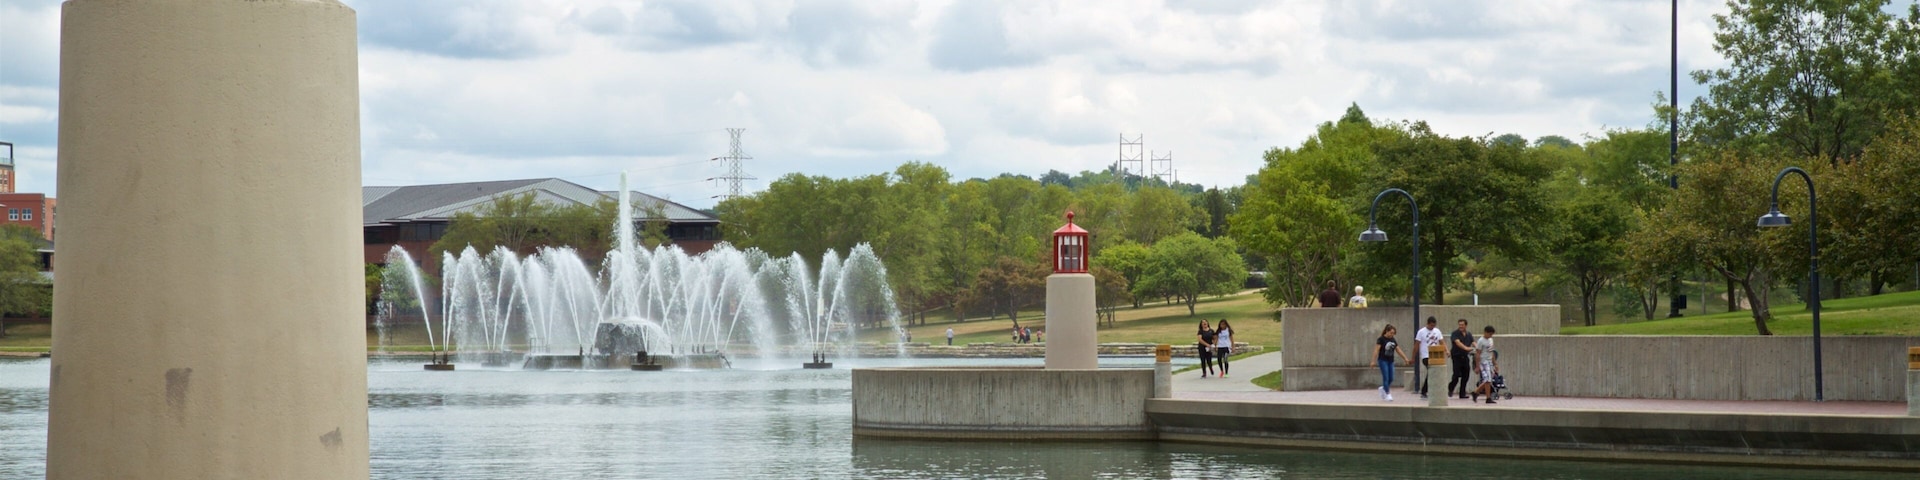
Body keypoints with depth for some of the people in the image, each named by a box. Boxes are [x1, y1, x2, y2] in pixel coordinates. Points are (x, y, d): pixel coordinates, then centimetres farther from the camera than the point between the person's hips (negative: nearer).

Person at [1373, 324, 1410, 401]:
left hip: (1391, 361, 6)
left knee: (1391, 379, 4)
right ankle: (1388, 394, -6)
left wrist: (1406, 359, 11)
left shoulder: (1393, 340, 11)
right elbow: (1376, 350, -12)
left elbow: (1398, 351, 14)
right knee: (1386, 378, -9)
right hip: (1383, 361, -6)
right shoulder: (1381, 339, -8)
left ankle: (1383, 388, 28)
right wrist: (1373, 361, -19)